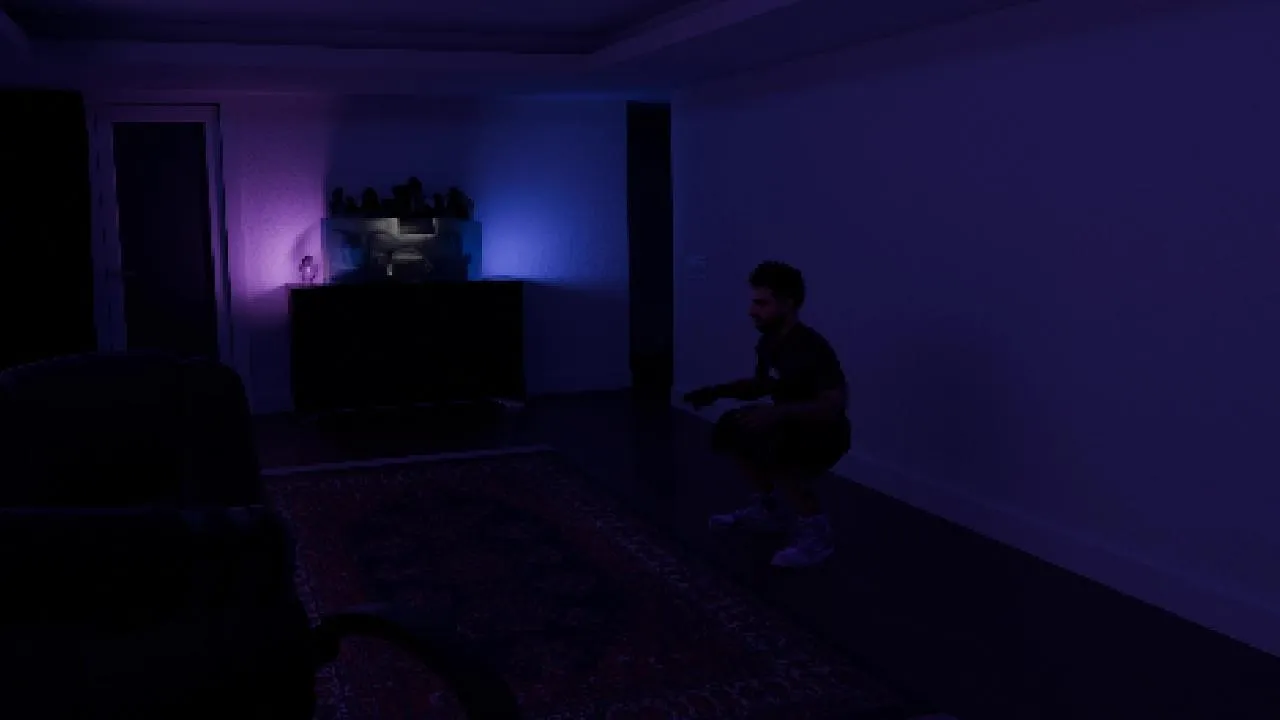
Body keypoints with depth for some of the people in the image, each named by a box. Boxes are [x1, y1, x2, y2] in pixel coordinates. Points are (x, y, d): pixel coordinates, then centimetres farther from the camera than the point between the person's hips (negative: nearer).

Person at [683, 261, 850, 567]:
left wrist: (778, 413, -44)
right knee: (731, 427, 14)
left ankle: (815, 532, -19)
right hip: (792, 427, 10)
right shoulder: (769, 342, 0)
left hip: (825, 436, -10)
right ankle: (766, 510, 21)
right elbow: (761, 384, 18)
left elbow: (836, 404, -37)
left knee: (771, 450, -36)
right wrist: (717, 391, 3)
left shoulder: (811, 348, -28)